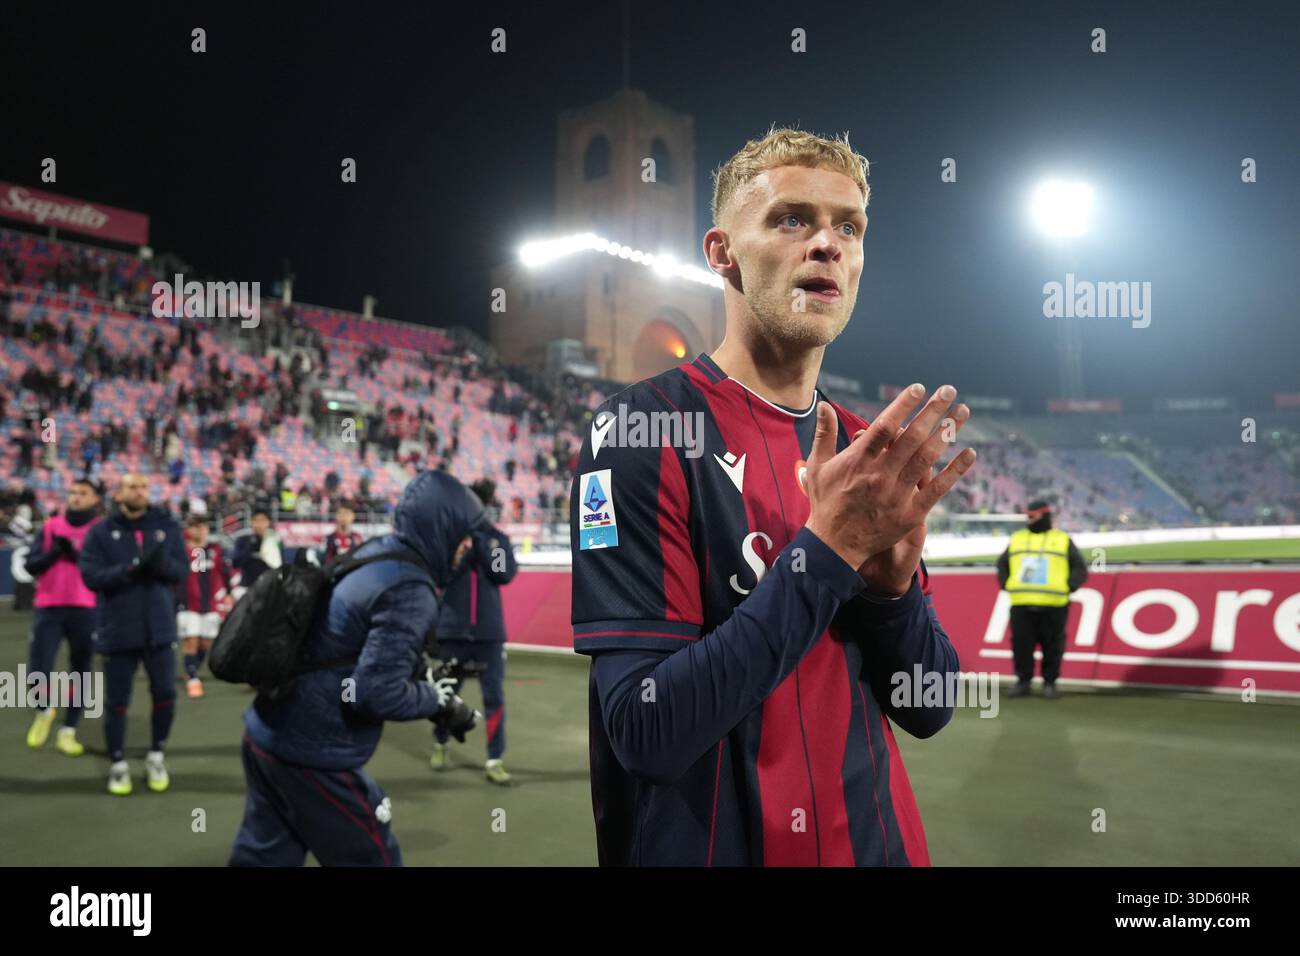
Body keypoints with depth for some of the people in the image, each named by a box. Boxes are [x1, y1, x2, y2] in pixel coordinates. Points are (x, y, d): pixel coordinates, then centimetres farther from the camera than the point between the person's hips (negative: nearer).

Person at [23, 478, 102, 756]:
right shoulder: (50, 527, 9)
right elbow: (31, 565, 3)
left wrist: (79, 555, -17)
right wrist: (56, 551, -12)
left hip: (86, 610, -1)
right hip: (48, 608, 1)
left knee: (80, 673, 5)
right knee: (37, 672, -5)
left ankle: (67, 732, 18)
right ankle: (46, 709, 27)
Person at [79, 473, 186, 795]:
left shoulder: (167, 526, 1)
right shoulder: (101, 532, -3)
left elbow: (181, 571, -3)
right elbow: (91, 576, -12)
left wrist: (161, 562, -24)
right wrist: (130, 569, -27)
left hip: (159, 628, 1)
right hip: (118, 630, -1)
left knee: (165, 693, 3)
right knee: (117, 701, 8)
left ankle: (156, 756, 24)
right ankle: (118, 764, 24)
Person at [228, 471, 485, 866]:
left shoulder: (370, 552, 4)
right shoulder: (410, 591, -20)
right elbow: (377, 692, -24)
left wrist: (426, 671, 9)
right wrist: (441, 701, -9)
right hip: (313, 756, -8)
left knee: (263, 856, 21)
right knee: (372, 858, 11)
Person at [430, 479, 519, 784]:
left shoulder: (497, 537, 3)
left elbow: (505, 573, -11)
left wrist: (480, 541, -15)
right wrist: (462, 551, -22)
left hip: (489, 632, 1)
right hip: (452, 630, -1)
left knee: (494, 696, 0)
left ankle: (494, 761, 9)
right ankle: (441, 744, 37)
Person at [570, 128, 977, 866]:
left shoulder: (866, 450, 3)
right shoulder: (638, 430, -16)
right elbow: (644, 731, -22)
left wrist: (890, 574, -17)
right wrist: (829, 546, -26)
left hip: (878, 842, 6)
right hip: (716, 844, -5)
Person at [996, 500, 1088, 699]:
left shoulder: (1063, 540, 10)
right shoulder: (1017, 539, 18)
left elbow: (1080, 569, 9)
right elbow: (1002, 564, 25)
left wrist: (1068, 587, -4)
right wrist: (1006, 584, 10)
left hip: (1054, 605, -2)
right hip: (1021, 605, 2)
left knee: (1052, 646, 0)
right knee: (1021, 644, 0)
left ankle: (1050, 683, 12)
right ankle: (1023, 682, 10)